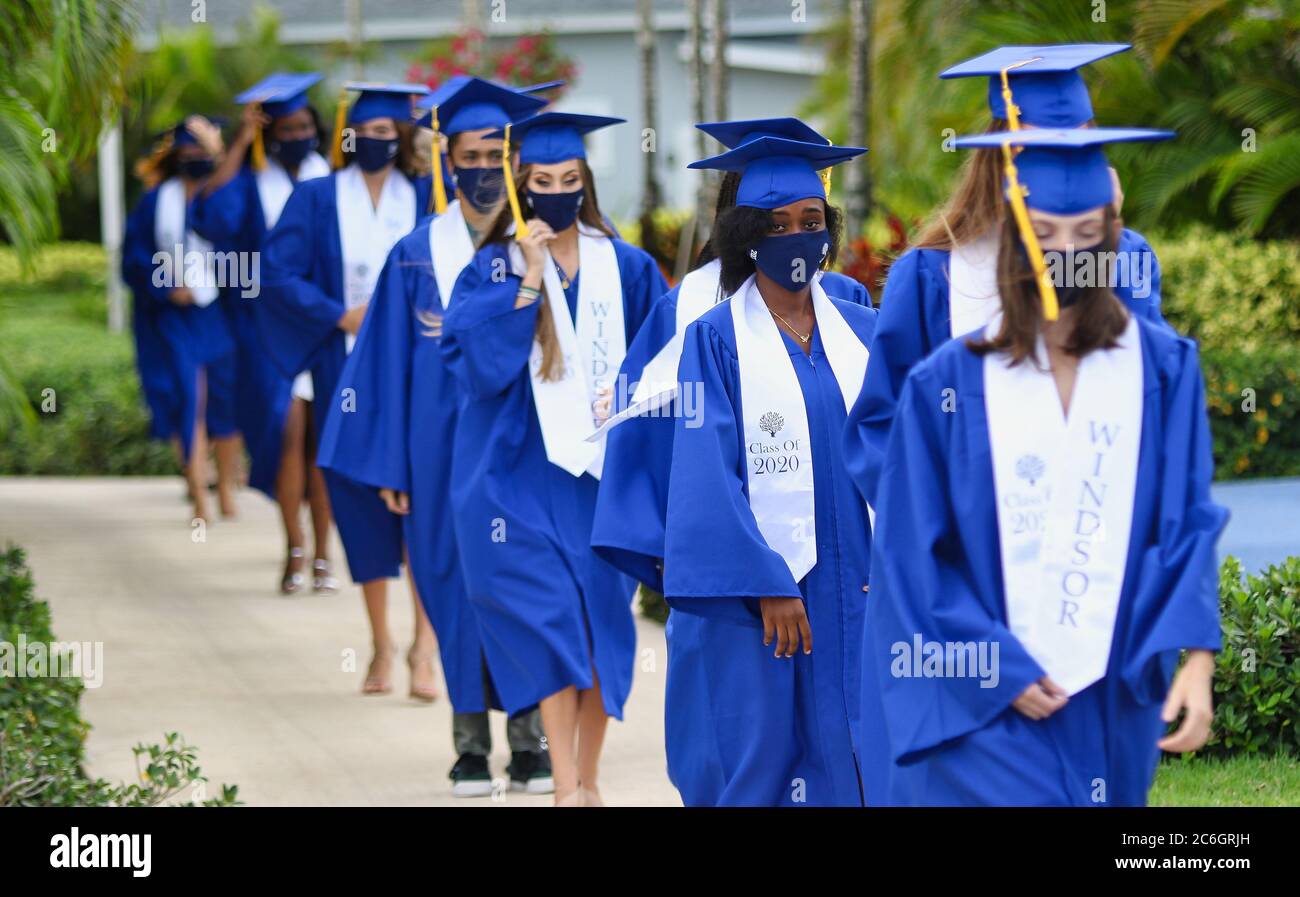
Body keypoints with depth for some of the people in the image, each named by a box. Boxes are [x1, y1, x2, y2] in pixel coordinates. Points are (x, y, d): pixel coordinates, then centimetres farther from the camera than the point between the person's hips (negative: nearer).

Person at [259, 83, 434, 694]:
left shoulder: (426, 198, 8)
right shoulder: (317, 199, 4)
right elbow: (277, 271, -3)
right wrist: (339, 316, -11)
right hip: (345, 369, 1)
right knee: (360, 500, 4)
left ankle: (424, 644, -12)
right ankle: (381, 643, 15)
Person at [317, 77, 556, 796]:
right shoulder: (417, 255, 3)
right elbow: (392, 363, 3)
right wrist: (389, 465, -2)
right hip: (445, 445, 0)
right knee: (458, 586, 3)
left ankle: (530, 742, 9)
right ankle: (470, 744, 11)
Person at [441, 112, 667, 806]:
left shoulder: (624, 267, 8)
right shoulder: (492, 268, 2)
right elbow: (474, 357, -12)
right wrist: (528, 280, -16)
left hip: (602, 468, 2)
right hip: (519, 469, -2)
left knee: (600, 619, 3)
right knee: (547, 615, -13)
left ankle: (587, 781, 15)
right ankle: (568, 788, -13)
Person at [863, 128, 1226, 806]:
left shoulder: (1162, 368, 4)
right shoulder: (949, 383, 0)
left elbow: (1188, 522, -1)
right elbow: (914, 554, 0)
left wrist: (1197, 658, -15)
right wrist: (999, 671, -9)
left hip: (1118, 700, 2)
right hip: (987, 700, -2)